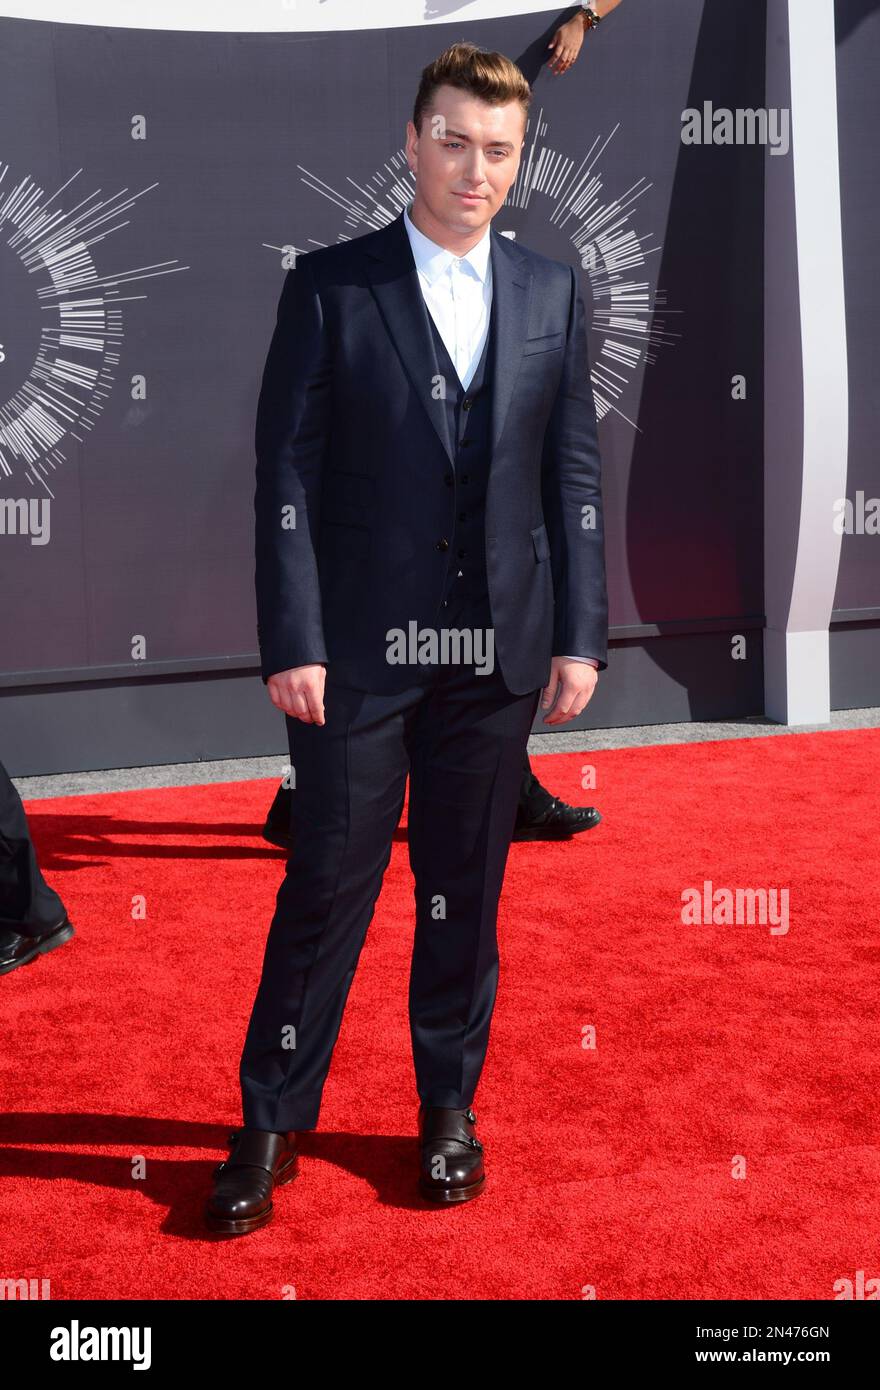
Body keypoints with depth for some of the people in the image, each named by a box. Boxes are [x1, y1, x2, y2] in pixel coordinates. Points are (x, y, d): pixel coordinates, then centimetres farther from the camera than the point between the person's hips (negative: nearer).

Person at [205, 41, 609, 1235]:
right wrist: (292, 642, -10)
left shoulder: (550, 294, 8)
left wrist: (581, 636, 2)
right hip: (358, 645, -2)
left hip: (498, 649, 3)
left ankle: (450, 1109, 26)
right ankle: (272, 1127, 16)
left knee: (465, 889, 11)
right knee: (328, 888, 2)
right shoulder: (329, 287, -1)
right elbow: (286, 474, -4)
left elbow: (575, 474, 8)